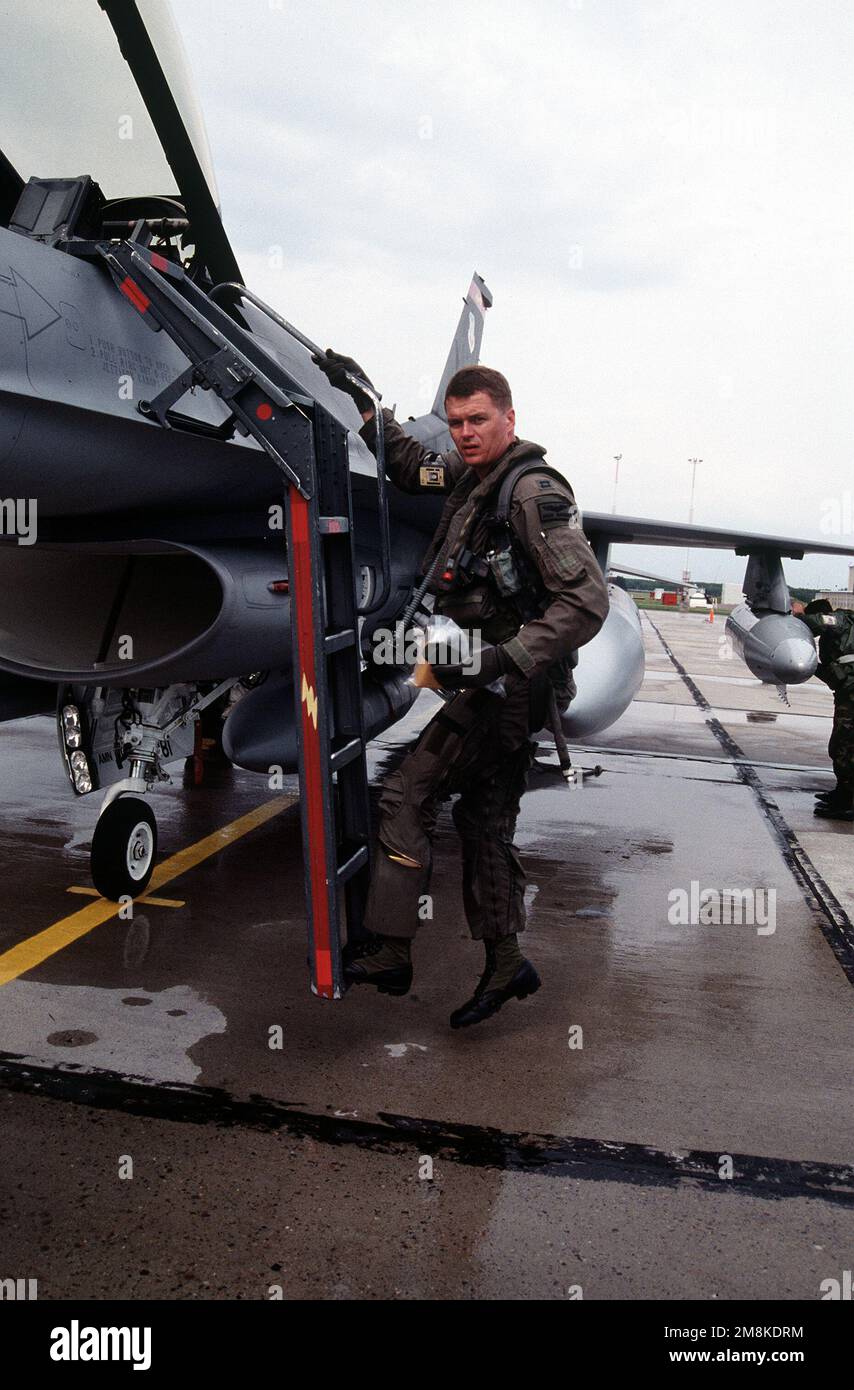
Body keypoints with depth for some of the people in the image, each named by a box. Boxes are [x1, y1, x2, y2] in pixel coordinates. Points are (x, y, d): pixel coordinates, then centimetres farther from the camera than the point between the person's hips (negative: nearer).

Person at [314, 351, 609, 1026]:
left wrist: (507, 657, -29)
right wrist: (364, 401, 28)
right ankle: (505, 964, 24)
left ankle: (390, 953, 1)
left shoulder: (533, 491, -16)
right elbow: (412, 467, 33)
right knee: (484, 820, 13)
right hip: (495, 685, 9)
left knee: (407, 795, -8)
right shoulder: (471, 475, 11)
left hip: (508, 688, -9)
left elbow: (587, 600, -23)